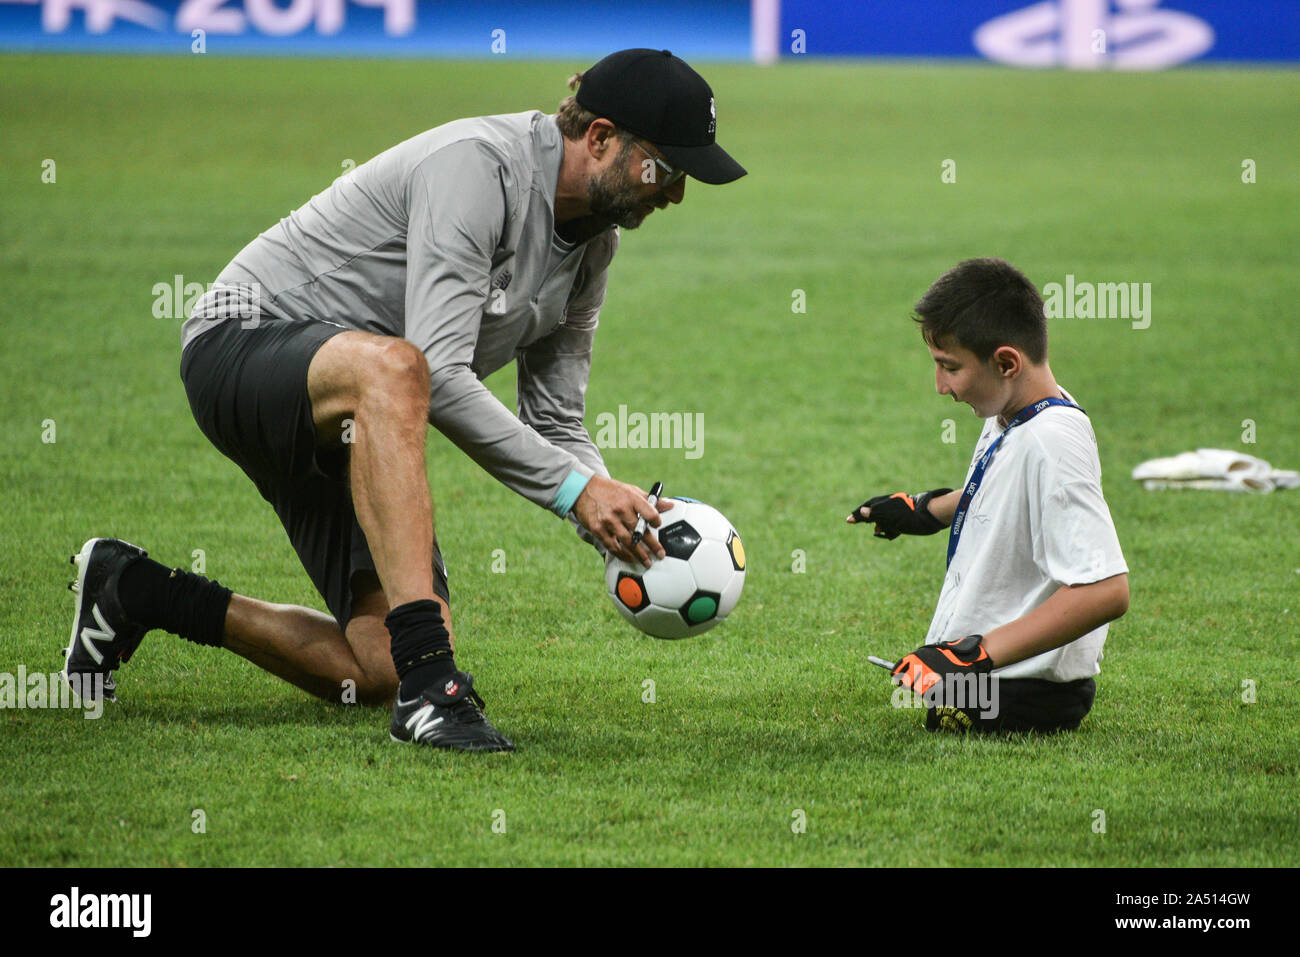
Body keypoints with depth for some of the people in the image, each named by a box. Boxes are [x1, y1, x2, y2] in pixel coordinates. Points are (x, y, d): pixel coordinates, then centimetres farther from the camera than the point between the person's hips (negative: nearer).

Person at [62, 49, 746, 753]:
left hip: (349, 428, 9)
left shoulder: (594, 245, 5)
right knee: (389, 367, -44)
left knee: (380, 673, -6)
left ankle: (138, 594, 18)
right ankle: (428, 679, -48)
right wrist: (573, 488, -33)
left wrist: (619, 521, -11)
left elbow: (555, 427, 9)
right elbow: (438, 373, -32)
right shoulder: (476, 166, -23)